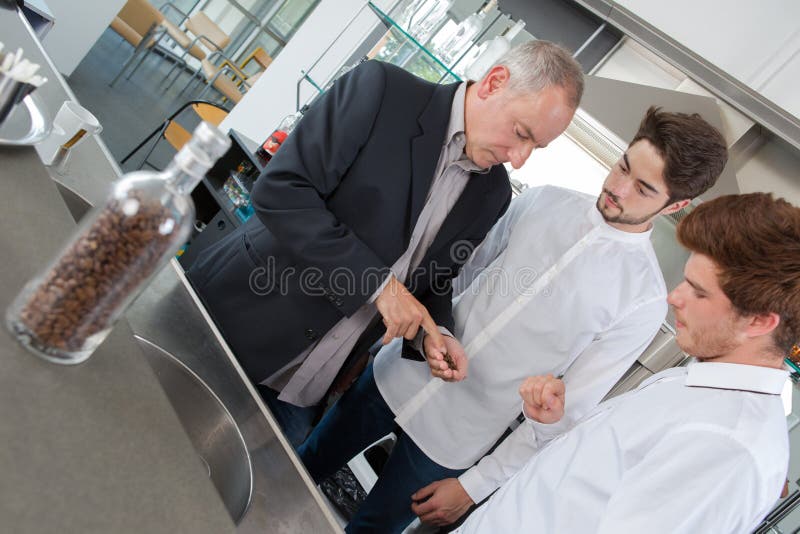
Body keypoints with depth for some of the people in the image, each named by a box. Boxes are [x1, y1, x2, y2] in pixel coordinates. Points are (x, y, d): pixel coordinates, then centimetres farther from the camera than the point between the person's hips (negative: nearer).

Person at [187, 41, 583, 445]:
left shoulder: (492, 193, 1)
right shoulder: (382, 90, -16)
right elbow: (279, 189, -22)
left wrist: (435, 333, -9)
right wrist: (378, 282, -25)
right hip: (238, 318, -4)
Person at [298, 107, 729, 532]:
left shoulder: (644, 300, -15)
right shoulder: (543, 201, -5)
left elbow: (568, 410, -11)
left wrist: (475, 485, -8)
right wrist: (433, 331, -8)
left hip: (451, 438, -3)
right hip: (399, 372, 4)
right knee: (301, 468, 20)